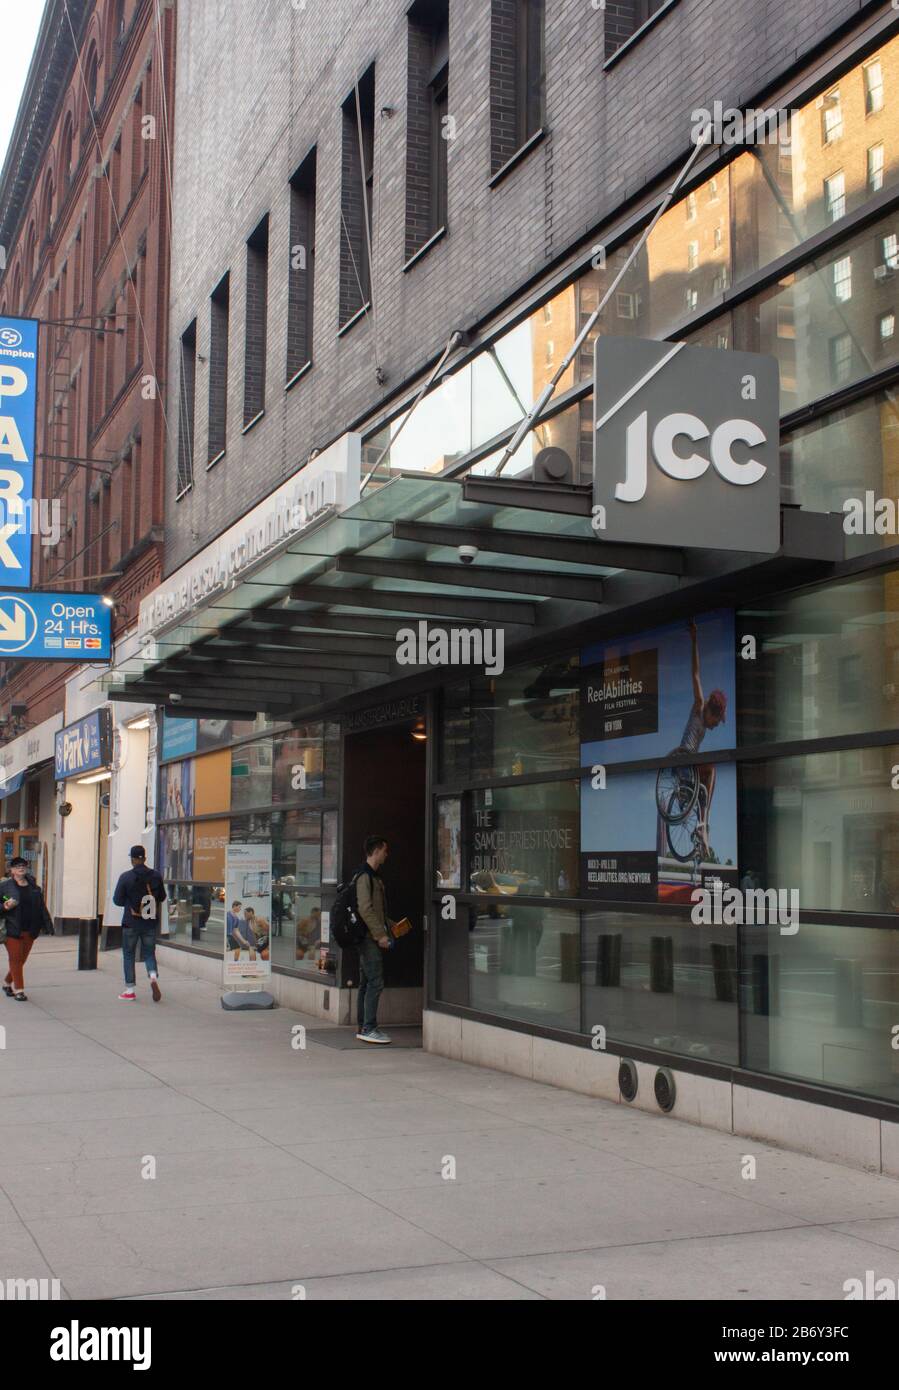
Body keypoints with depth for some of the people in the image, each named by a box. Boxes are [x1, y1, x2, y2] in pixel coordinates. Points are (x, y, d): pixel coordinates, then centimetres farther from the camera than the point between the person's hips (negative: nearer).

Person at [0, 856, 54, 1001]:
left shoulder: (33, 886, 8)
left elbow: (41, 907, 9)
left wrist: (47, 925, 6)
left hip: (29, 931, 4)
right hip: (12, 930, -4)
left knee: (21, 959, 11)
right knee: (15, 958, -2)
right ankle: (19, 990, 4)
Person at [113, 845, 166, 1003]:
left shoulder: (126, 877, -11)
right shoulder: (155, 876, -2)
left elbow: (117, 900, -7)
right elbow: (162, 897, 7)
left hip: (131, 923, -3)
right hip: (150, 922, 3)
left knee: (128, 955, 10)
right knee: (149, 953, 13)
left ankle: (130, 990, 11)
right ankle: (153, 976, -14)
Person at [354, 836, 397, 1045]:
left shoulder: (374, 876, 19)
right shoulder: (365, 876, -13)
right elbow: (365, 909, -20)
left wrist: (391, 926, 23)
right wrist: (380, 934, -20)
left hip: (373, 939, 10)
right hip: (370, 937, -10)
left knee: (367, 983, 11)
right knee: (375, 982, -11)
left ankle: (363, 1027, 14)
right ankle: (369, 1029, -10)